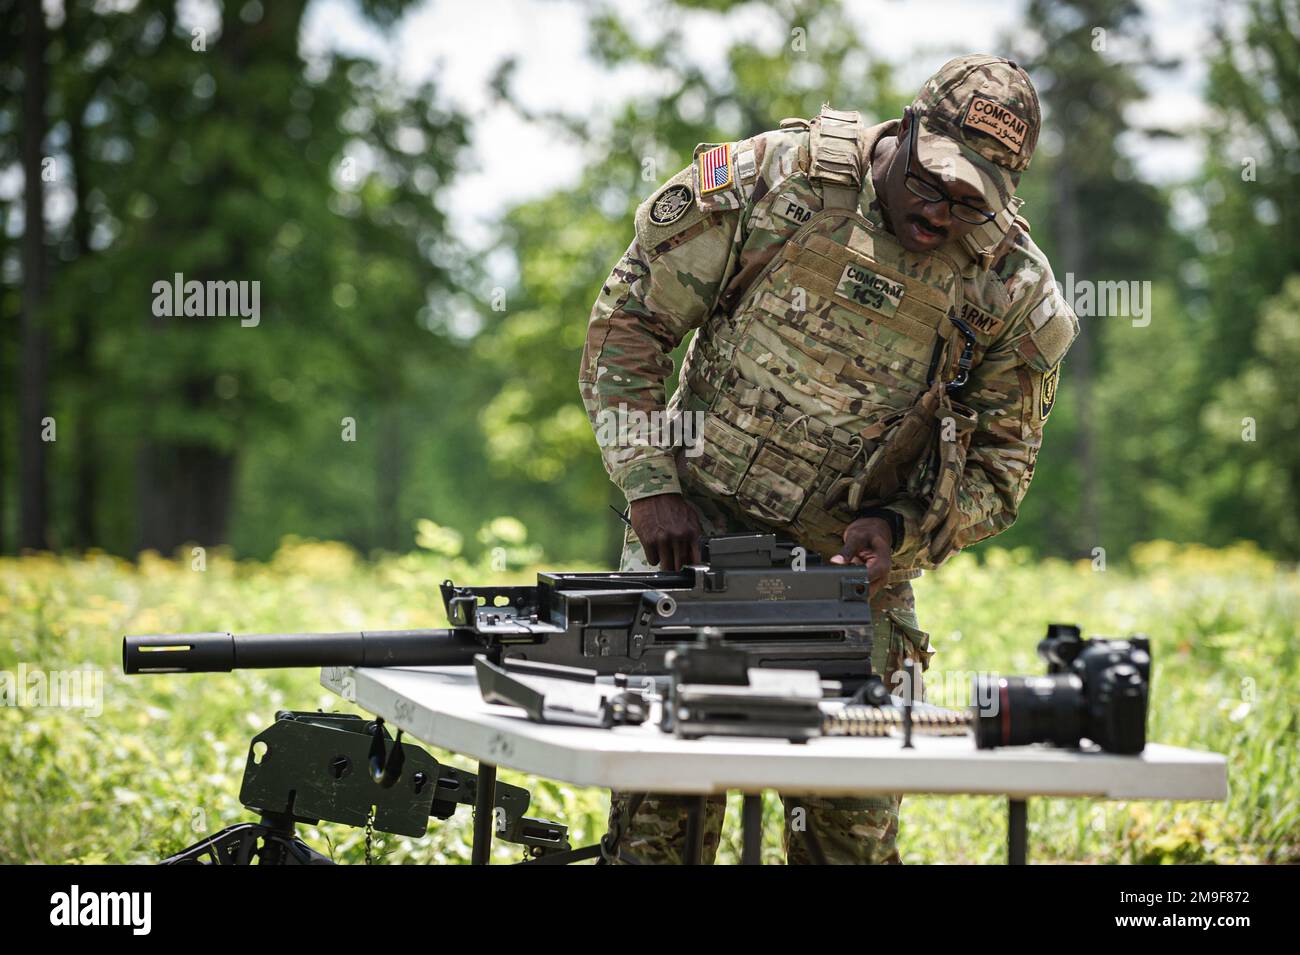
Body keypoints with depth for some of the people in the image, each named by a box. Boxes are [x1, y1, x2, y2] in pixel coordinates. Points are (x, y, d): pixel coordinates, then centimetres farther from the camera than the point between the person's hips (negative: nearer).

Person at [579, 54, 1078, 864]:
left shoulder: (1015, 293, -6)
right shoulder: (770, 181, -10)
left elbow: (998, 470, 4)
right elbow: (627, 322, -3)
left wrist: (899, 527, -15)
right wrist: (650, 485, -11)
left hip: (855, 575, 2)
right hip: (695, 532, -1)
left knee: (854, 831, 1)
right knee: (659, 810, -7)